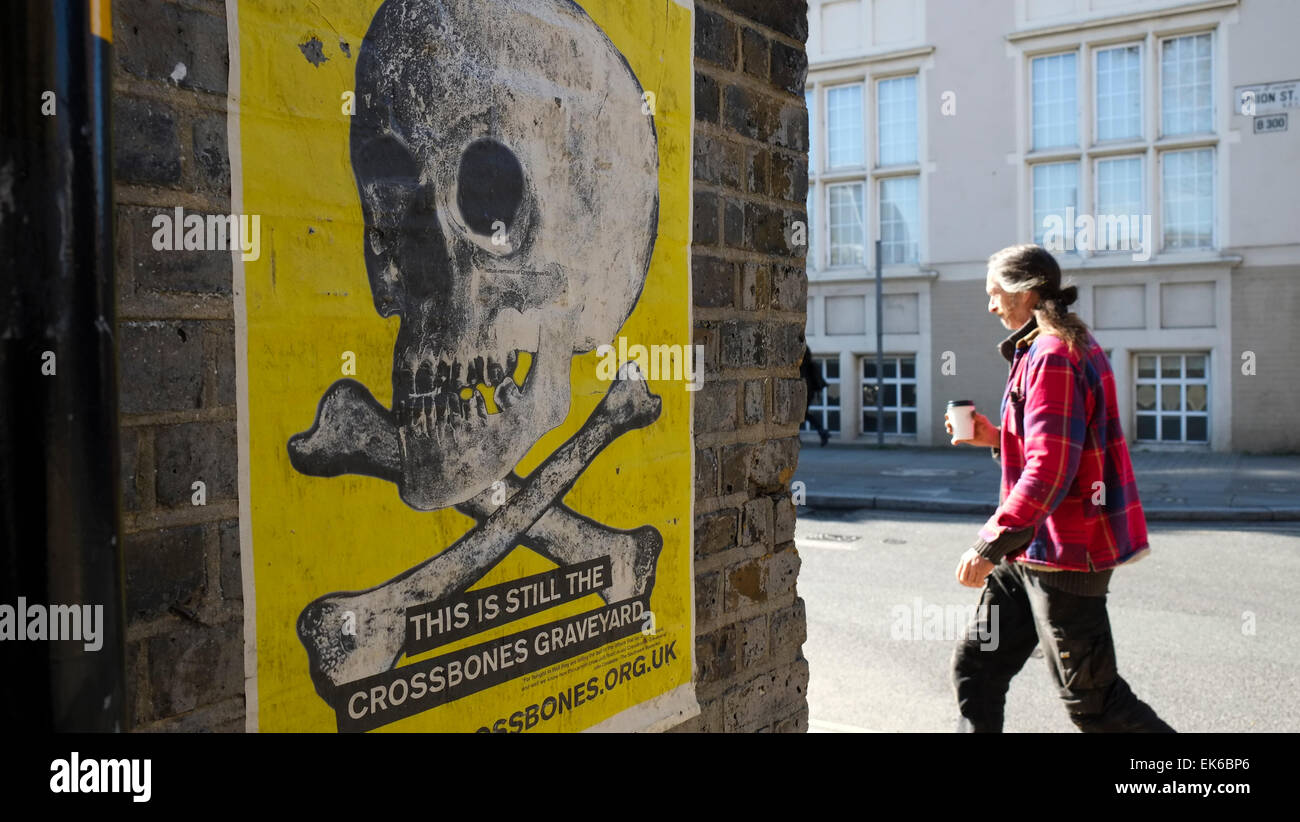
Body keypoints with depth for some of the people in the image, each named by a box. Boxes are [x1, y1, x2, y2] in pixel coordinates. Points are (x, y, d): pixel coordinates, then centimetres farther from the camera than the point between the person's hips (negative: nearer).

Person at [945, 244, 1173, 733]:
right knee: (975, 669, 10)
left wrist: (990, 547, -25)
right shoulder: (1073, 346, 15)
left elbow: (1050, 468, -26)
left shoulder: (1052, 356, -18)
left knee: (1091, 701, 2)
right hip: (1033, 549, 10)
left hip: (1062, 554, -10)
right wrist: (996, 438, 11)